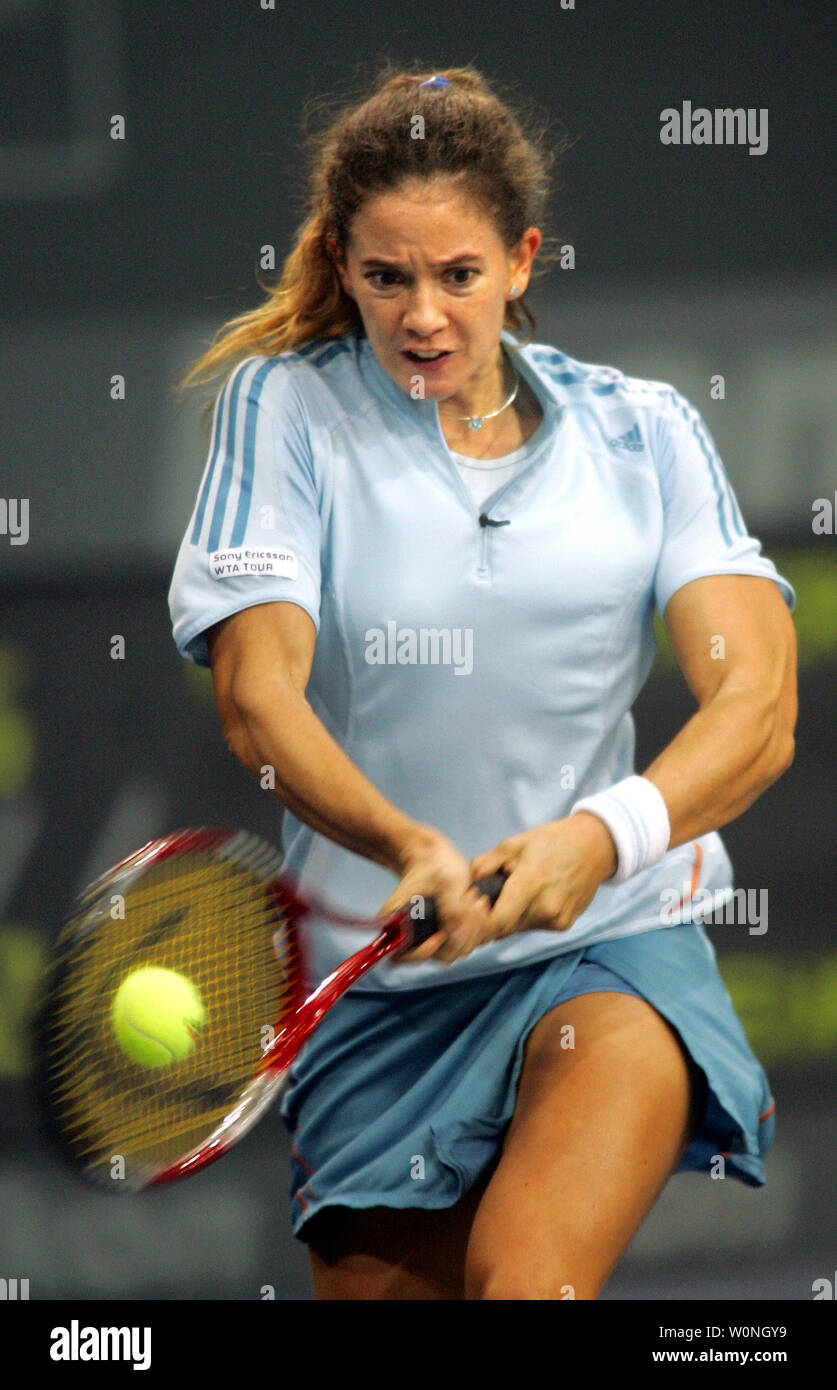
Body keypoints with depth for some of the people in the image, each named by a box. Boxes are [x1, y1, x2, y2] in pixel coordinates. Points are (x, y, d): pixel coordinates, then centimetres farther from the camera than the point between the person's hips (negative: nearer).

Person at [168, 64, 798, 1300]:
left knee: (524, 1278, -26)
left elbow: (757, 710, -6)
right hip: (378, 989, 1)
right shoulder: (286, 409, 2)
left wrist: (604, 835, -27)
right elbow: (258, 700, -10)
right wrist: (412, 850, -30)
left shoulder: (643, 432, 5)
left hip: (613, 941, -1)